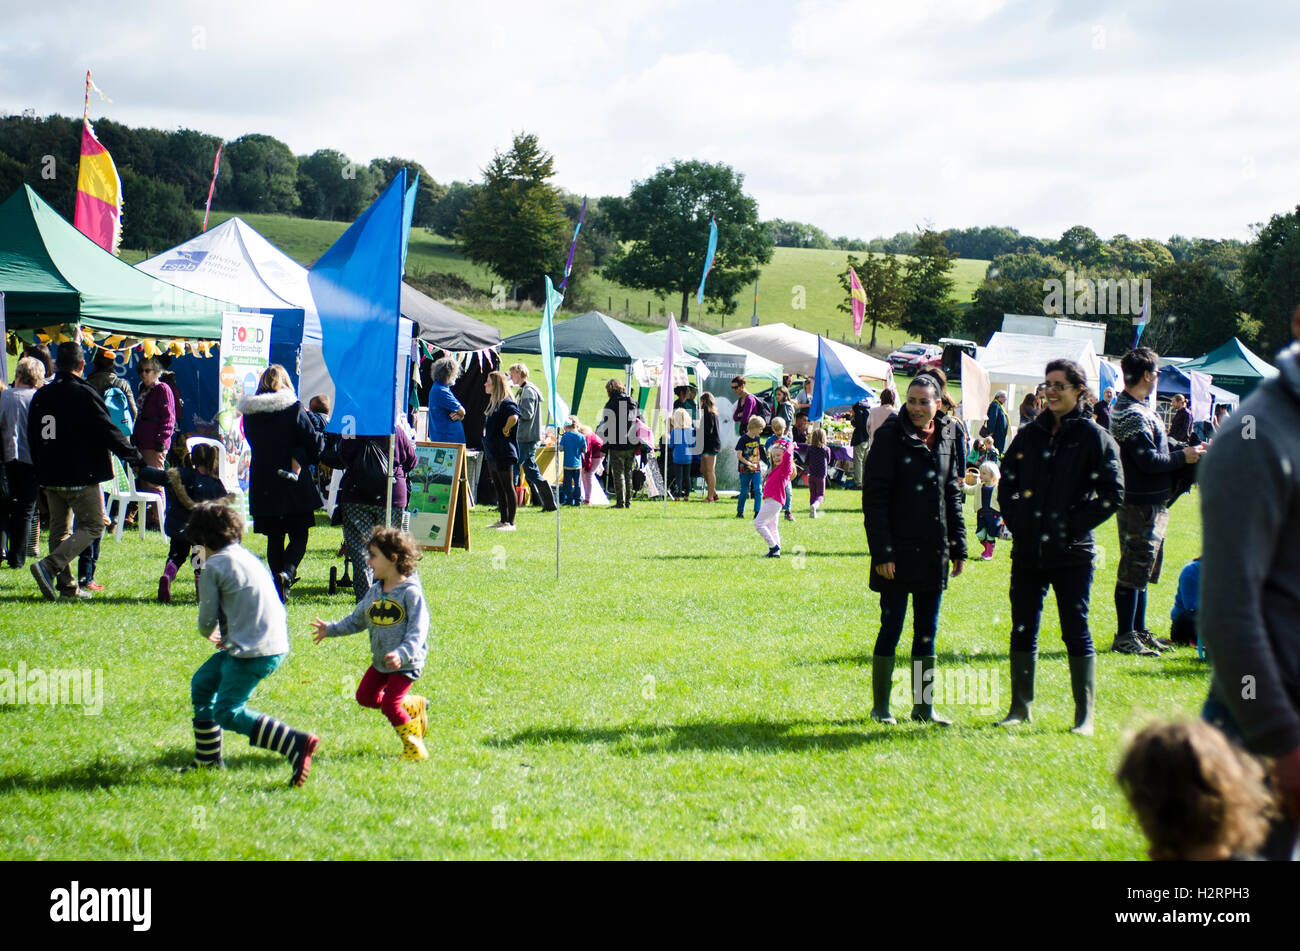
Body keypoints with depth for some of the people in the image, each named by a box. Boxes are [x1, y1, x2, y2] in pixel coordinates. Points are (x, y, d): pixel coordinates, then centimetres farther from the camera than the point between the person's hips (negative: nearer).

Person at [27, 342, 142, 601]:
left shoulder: (40, 396, 7)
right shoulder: (84, 395, -13)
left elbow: (32, 437, 15)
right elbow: (108, 432, -12)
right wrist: (135, 457, -1)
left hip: (50, 477, 7)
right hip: (81, 476, -7)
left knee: (59, 528, 14)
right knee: (92, 526, -2)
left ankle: (66, 583, 13)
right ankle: (49, 565, -18)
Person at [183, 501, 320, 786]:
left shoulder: (213, 566, -7)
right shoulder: (247, 556, 18)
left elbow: (207, 619, -3)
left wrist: (207, 634, 20)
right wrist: (226, 637, 22)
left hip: (253, 651, -10)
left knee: (228, 713, -9)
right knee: (202, 683, 21)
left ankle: (298, 744, -21)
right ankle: (207, 760, 30)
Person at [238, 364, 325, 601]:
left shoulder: (250, 413, 2)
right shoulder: (293, 409, -10)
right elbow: (314, 443, -7)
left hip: (262, 487, 3)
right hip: (293, 486, -3)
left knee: (274, 539, 12)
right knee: (299, 535, 5)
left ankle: (278, 586, 11)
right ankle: (286, 572, -20)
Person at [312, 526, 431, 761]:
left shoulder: (411, 593, -17)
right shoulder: (374, 592, 5)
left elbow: (418, 630, -23)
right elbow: (357, 620, 19)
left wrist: (402, 654, -37)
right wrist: (330, 629, 13)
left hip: (406, 663, -8)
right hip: (381, 661, 8)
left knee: (389, 705, -14)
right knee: (365, 697, 9)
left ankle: (414, 745, 6)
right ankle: (414, 705, 26)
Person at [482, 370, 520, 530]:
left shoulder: (506, 403, -15)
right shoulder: (493, 403, 16)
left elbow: (514, 417, -35)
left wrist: (506, 430, -20)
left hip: (504, 453, -10)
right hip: (492, 453, 10)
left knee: (508, 488, -5)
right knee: (499, 488, 13)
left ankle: (511, 523, -2)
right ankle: (503, 521, 19)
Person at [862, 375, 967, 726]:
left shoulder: (947, 437, 8)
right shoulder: (890, 436, -8)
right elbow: (874, 496, -10)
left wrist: (958, 546, 13)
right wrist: (881, 551, -15)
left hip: (933, 552, 5)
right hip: (899, 552, -5)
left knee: (927, 633, 10)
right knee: (891, 629, 1)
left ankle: (924, 706, 17)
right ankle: (880, 706, 11)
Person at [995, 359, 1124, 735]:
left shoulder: (1094, 437, -2)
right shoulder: (1029, 435, 11)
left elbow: (1112, 493, -5)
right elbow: (1007, 483, 18)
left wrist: (1075, 526, -10)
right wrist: (1016, 522, 3)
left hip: (1072, 554, -4)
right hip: (1027, 552, 5)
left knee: (1076, 632, -2)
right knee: (1022, 630, 8)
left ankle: (1085, 716, 4)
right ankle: (1020, 708, 18)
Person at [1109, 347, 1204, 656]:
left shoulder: (1137, 409, 14)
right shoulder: (1131, 414, -20)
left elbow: (1158, 445, 19)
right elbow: (1148, 461, -24)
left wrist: (1187, 448, 5)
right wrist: (1183, 457, -11)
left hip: (1150, 503, 11)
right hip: (1140, 505, -11)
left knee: (1141, 571, 16)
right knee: (1133, 572, -5)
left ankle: (1138, 631, 24)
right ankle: (1125, 636, 0)